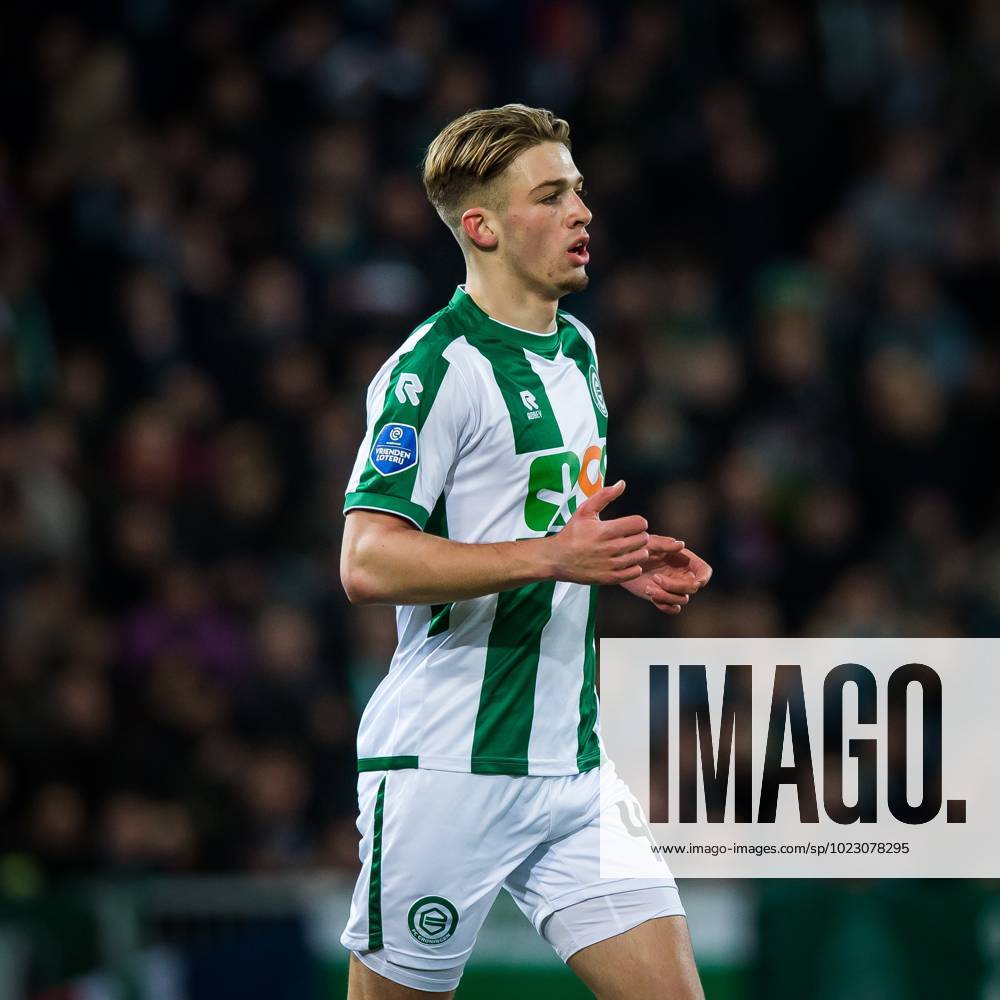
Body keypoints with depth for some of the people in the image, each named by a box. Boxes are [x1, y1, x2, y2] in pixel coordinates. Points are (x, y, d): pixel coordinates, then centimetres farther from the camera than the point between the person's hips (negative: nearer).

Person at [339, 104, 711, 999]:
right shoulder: (437, 369, -13)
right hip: (448, 776, -8)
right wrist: (552, 556, -26)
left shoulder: (576, 348, 15)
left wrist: (626, 562, 9)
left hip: (572, 763, 8)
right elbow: (368, 564, -21)